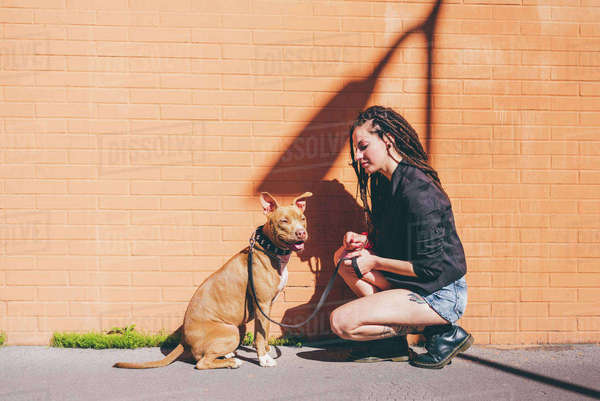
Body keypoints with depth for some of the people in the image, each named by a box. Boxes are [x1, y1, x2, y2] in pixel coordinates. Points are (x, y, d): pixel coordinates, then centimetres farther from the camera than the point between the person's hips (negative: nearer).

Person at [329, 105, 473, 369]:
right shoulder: (383, 184, 6)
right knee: (344, 256, 6)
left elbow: (430, 267, -22)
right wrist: (363, 240, -2)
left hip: (440, 295, -9)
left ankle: (443, 334, -4)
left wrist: (373, 262, -13)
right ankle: (391, 343, 3)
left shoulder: (418, 193, -24)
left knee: (342, 322, -15)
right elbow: (387, 239, 19)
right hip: (412, 283, 9)